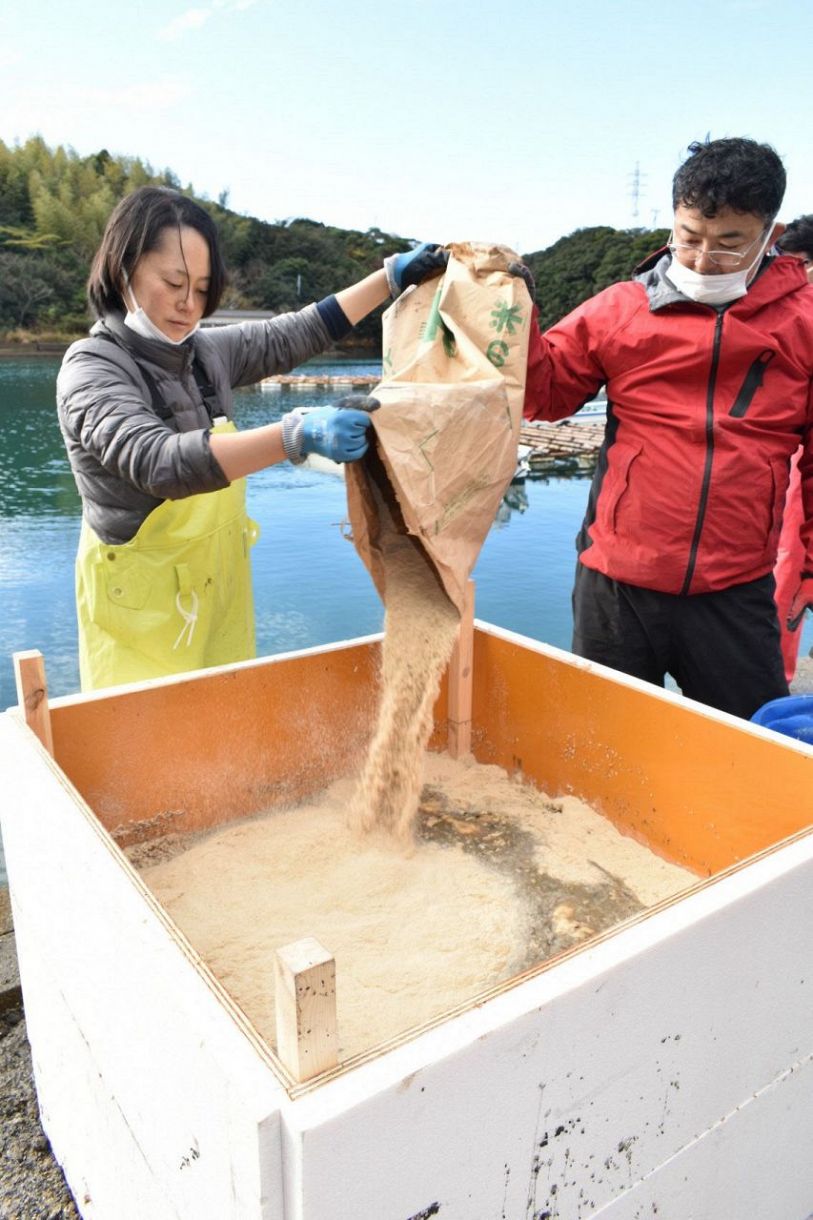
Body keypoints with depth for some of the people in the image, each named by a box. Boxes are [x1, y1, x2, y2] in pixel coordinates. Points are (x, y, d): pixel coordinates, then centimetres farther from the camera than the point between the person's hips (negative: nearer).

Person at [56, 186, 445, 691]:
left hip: (221, 585, 6)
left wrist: (394, 276, 12)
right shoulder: (91, 368, -16)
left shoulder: (208, 350, 2)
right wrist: (298, 434, -43)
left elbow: (299, 333, 13)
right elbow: (159, 462, -33)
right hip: (142, 602, -6)